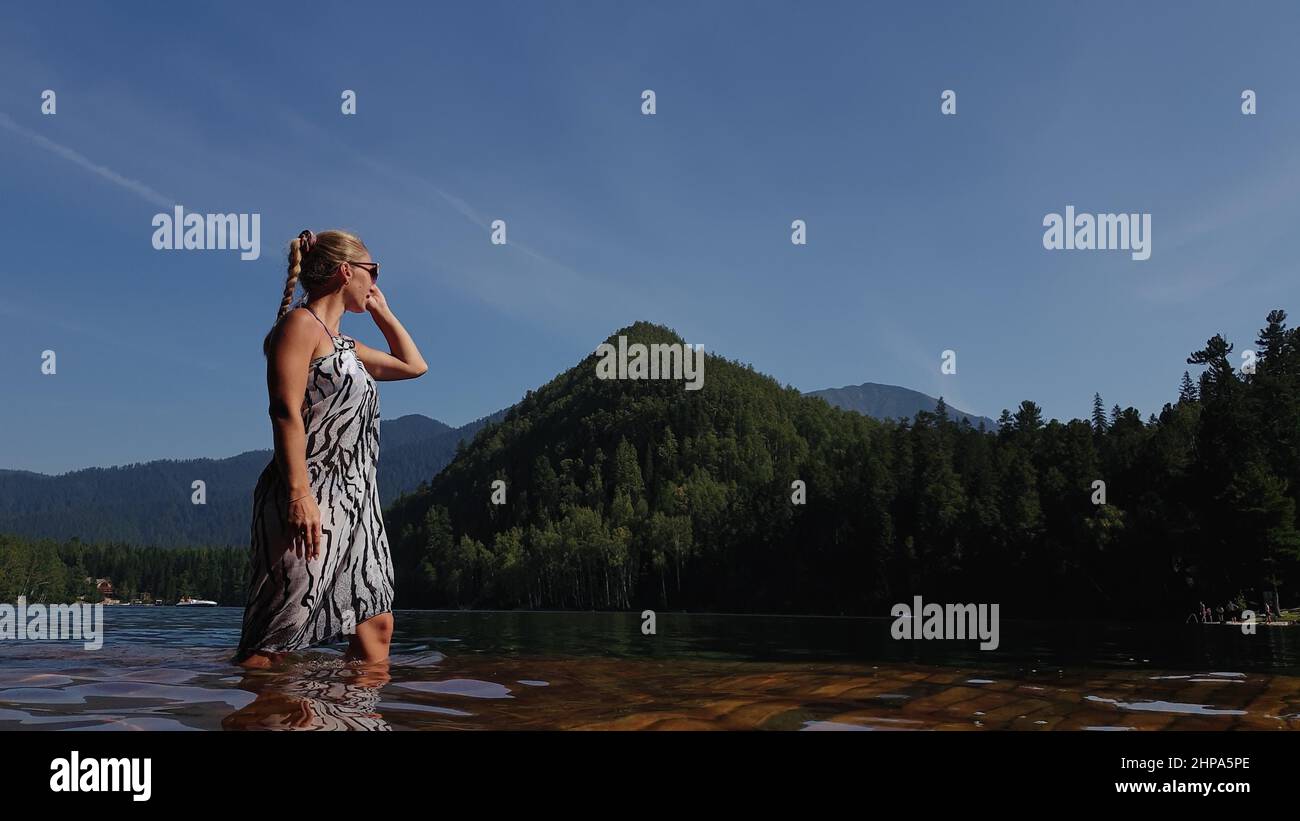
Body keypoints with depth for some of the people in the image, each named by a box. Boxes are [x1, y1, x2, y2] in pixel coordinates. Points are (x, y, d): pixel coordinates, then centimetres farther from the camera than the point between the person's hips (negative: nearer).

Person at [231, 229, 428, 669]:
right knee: (272, 643, -12)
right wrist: (299, 493, -24)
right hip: (310, 500, -9)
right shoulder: (301, 324, -3)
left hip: (357, 501, 10)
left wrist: (381, 311, 31)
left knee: (376, 625, 5)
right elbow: (286, 410, -15)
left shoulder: (343, 344, 24)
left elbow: (413, 365, 37)